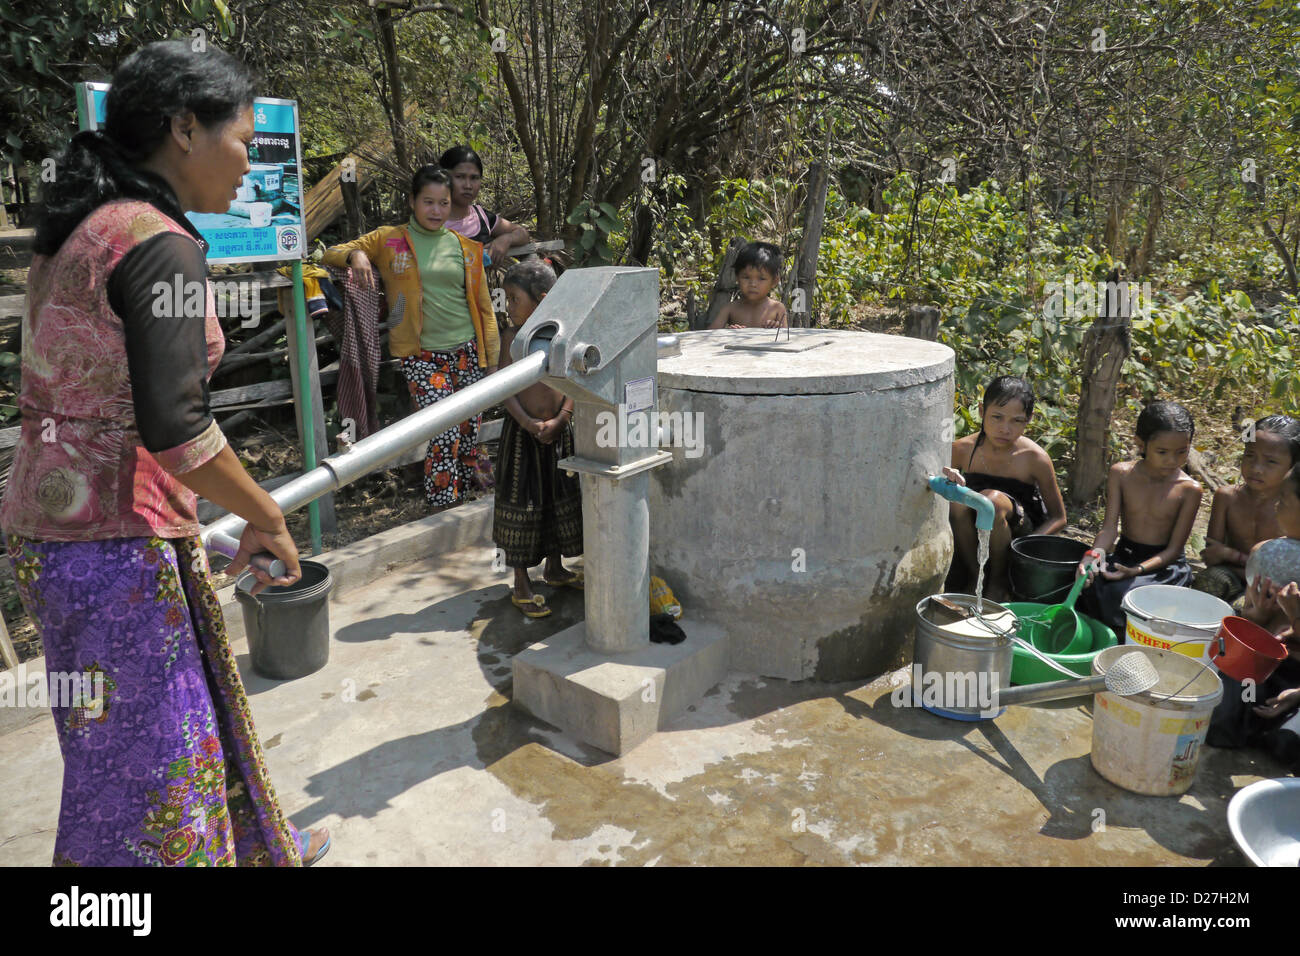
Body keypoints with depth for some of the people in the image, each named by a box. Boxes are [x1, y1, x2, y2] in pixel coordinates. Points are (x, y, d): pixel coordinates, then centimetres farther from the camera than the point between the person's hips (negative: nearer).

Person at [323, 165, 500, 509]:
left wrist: (492, 358, 9)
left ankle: (462, 503, 17)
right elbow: (331, 254, 10)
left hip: (467, 352, 3)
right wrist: (354, 254, -13)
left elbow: (483, 307, 14)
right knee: (445, 434, -16)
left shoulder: (464, 247, 12)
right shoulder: (389, 240, 7)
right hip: (422, 356, -3)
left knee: (469, 435, 3)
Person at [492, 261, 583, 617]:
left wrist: (559, 420, -16)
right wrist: (529, 424, -22)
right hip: (522, 431, -3)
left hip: (559, 430, 3)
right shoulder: (512, 337, -7)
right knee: (521, 503, 2)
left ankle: (554, 568, 35)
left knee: (559, 499, 15)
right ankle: (521, 584, 14)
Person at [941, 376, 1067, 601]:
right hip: (976, 540, 2)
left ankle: (998, 584, -11)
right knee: (956, 502, -30)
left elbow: (1058, 518, -4)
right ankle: (974, 580, -9)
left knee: (992, 499, -32)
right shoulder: (963, 449, -10)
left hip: (1022, 532, -2)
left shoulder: (1035, 458, -15)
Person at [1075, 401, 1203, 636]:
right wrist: (1093, 555, -30)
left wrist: (1137, 570, -25)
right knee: (1089, 585, -27)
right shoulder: (1121, 474, -4)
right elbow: (1110, 528, -8)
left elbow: (1175, 548, -9)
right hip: (1123, 555, 3)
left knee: (1121, 592, -31)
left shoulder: (1189, 490, -9)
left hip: (1164, 564, -2)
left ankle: (1120, 635, -3)